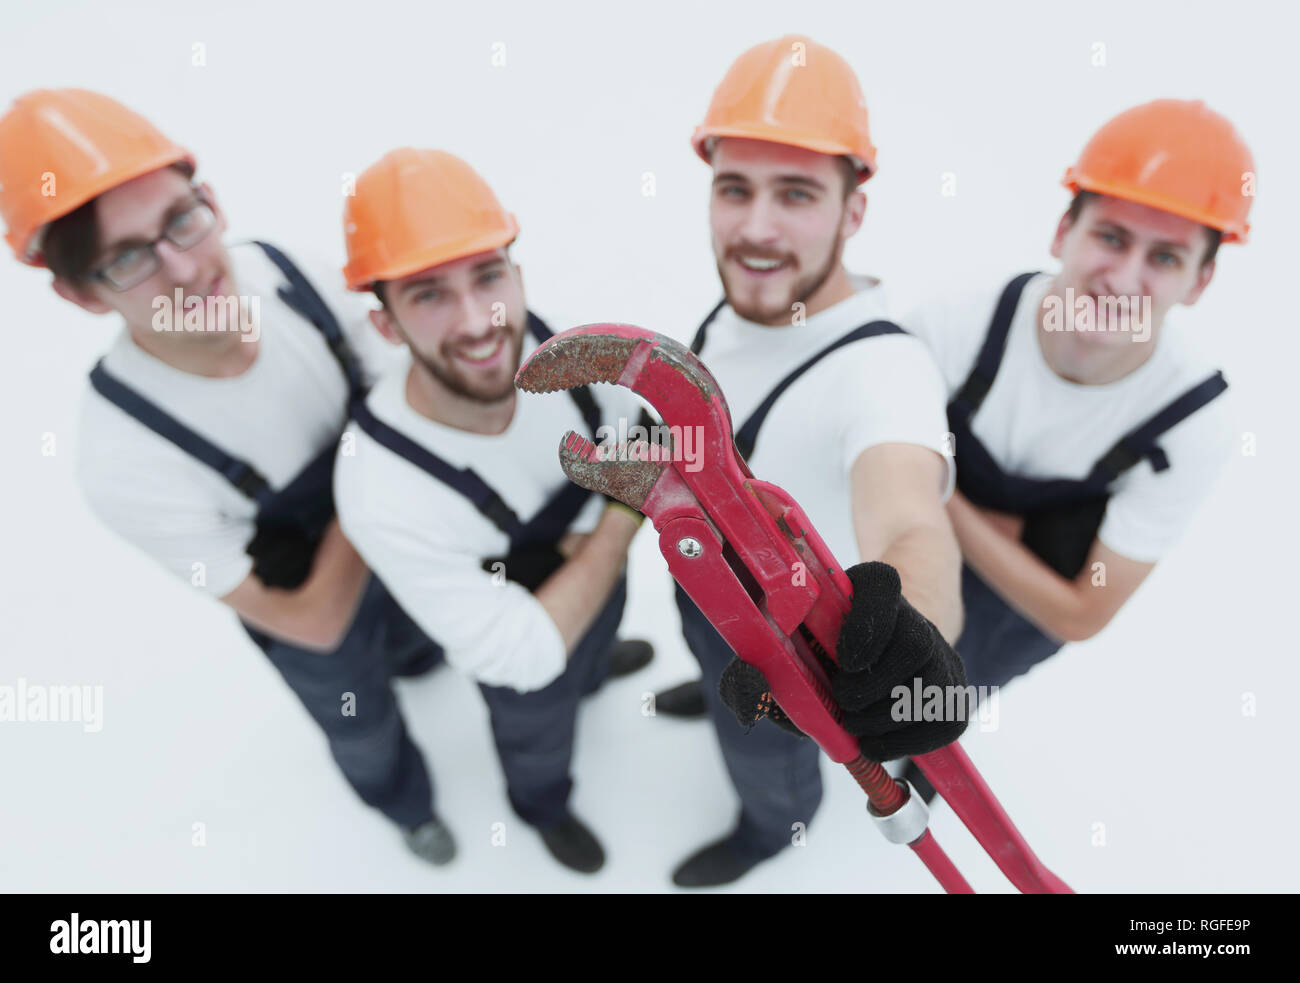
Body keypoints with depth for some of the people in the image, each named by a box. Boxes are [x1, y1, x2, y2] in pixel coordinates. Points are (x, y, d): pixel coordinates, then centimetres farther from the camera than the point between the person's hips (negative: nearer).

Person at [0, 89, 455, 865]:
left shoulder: (278, 271, -28)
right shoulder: (125, 463, -39)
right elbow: (315, 621, -29)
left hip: (397, 548, 4)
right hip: (312, 623, -3)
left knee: (419, 636, 37)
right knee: (366, 731, 28)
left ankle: (409, 657, 75)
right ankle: (407, 803, 64)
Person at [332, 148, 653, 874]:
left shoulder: (547, 337, -32)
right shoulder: (384, 493, -44)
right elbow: (523, 658, -35)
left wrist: (591, 537, -28)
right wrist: (622, 520, -34)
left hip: (599, 577, 4)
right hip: (516, 647, -3)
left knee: (599, 645, 39)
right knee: (540, 739, 31)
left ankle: (593, 671, 77)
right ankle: (545, 808, 67)